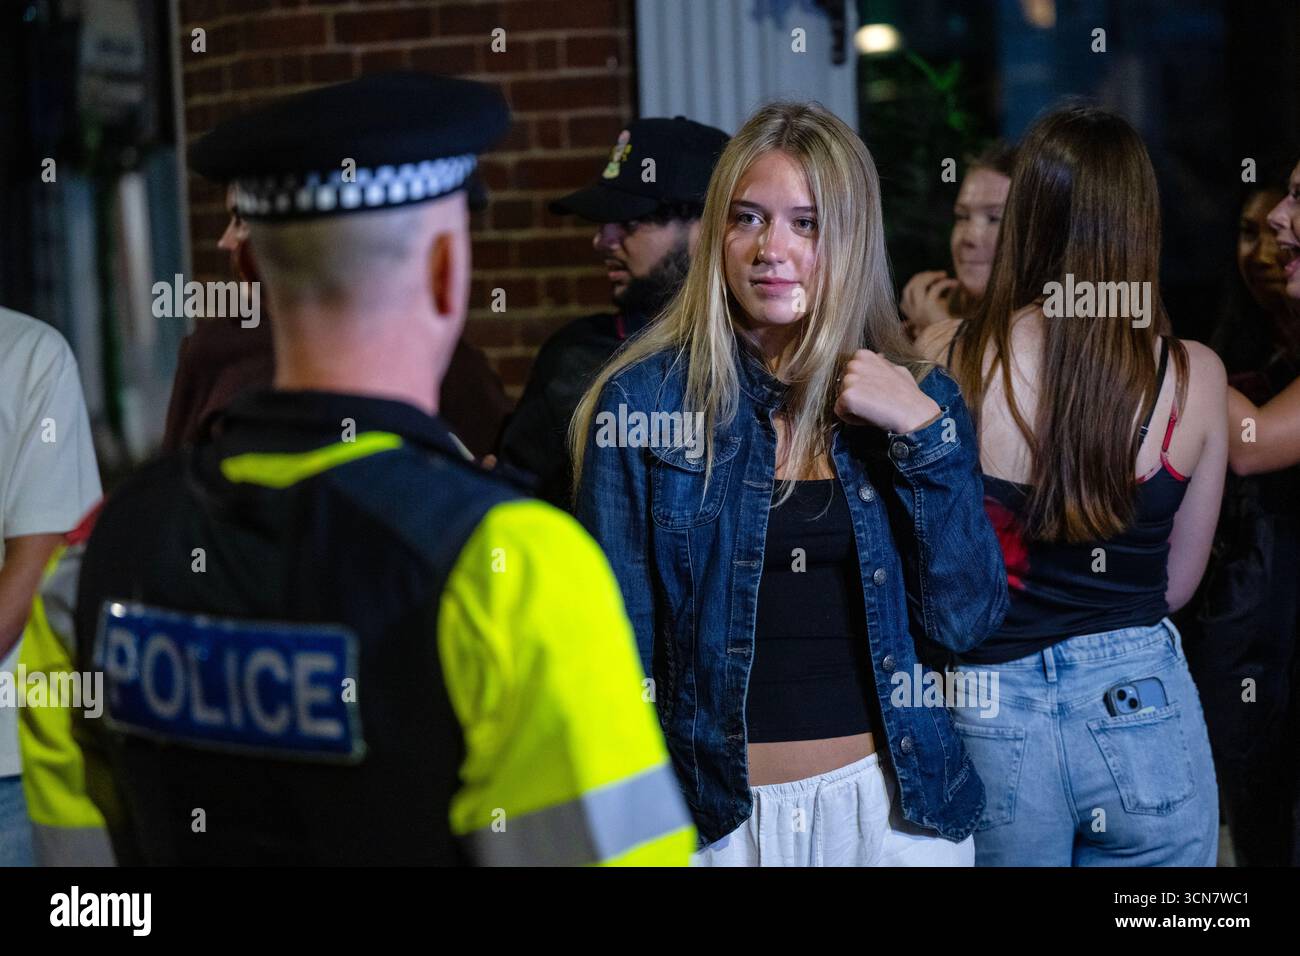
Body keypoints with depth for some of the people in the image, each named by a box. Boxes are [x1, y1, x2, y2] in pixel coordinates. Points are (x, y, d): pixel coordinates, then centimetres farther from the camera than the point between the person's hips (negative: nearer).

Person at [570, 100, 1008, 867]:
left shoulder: (920, 400, 2)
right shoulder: (643, 400, -6)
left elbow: (966, 622, -5)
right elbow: (616, 642, -3)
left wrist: (923, 435, -12)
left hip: (893, 801, 2)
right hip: (718, 812, -2)